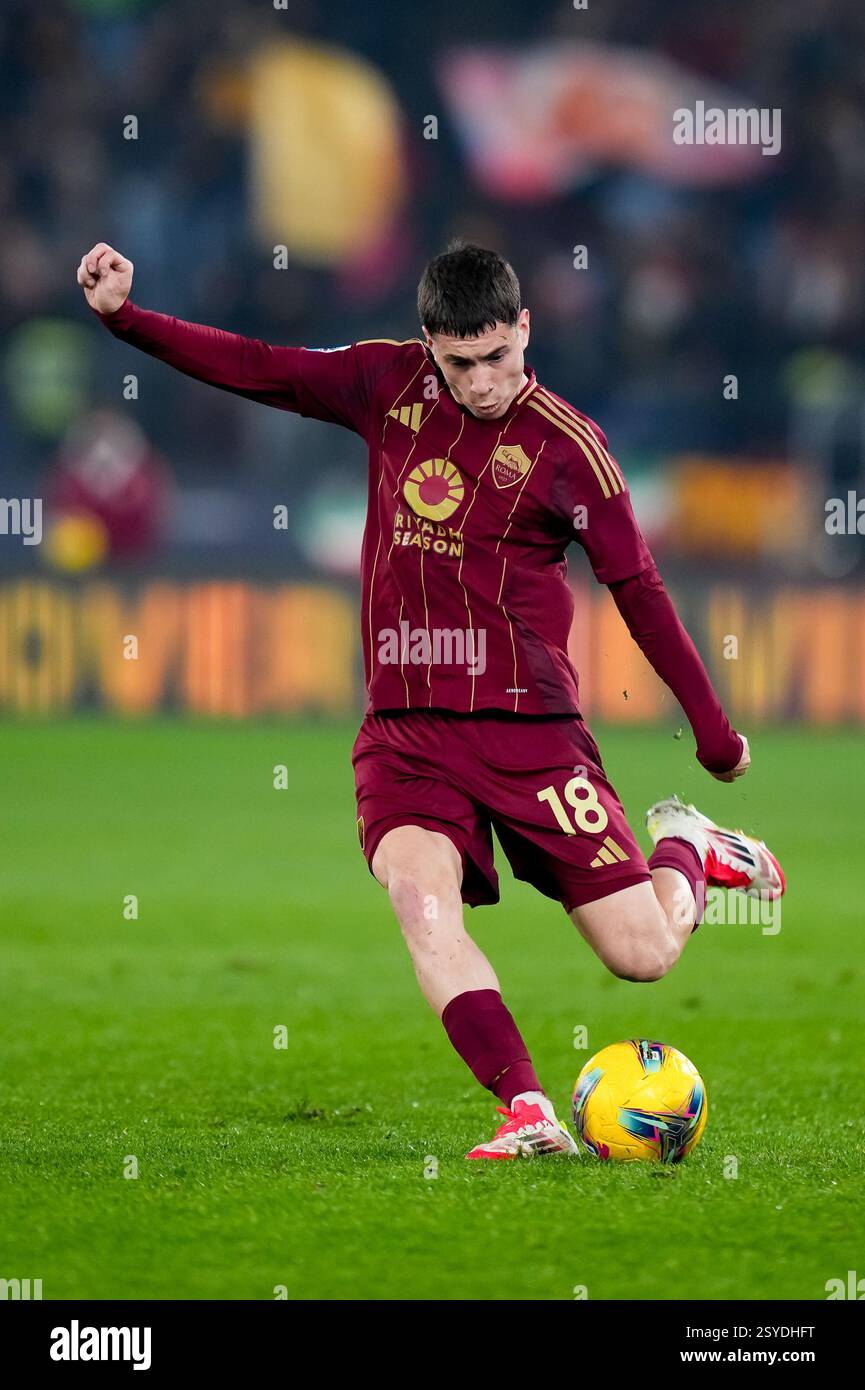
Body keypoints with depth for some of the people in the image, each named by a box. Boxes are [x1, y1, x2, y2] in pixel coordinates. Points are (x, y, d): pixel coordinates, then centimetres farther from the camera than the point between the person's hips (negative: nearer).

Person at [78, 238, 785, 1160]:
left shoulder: (564, 445, -5)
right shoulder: (389, 386, 4)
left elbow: (637, 590, 0)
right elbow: (255, 369, 9)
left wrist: (715, 734, 5)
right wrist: (123, 316, -1)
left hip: (530, 728, -2)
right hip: (404, 729, 2)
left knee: (643, 956, -3)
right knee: (418, 893, -28)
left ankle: (684, 850, 32)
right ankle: (527, 1113, -28)